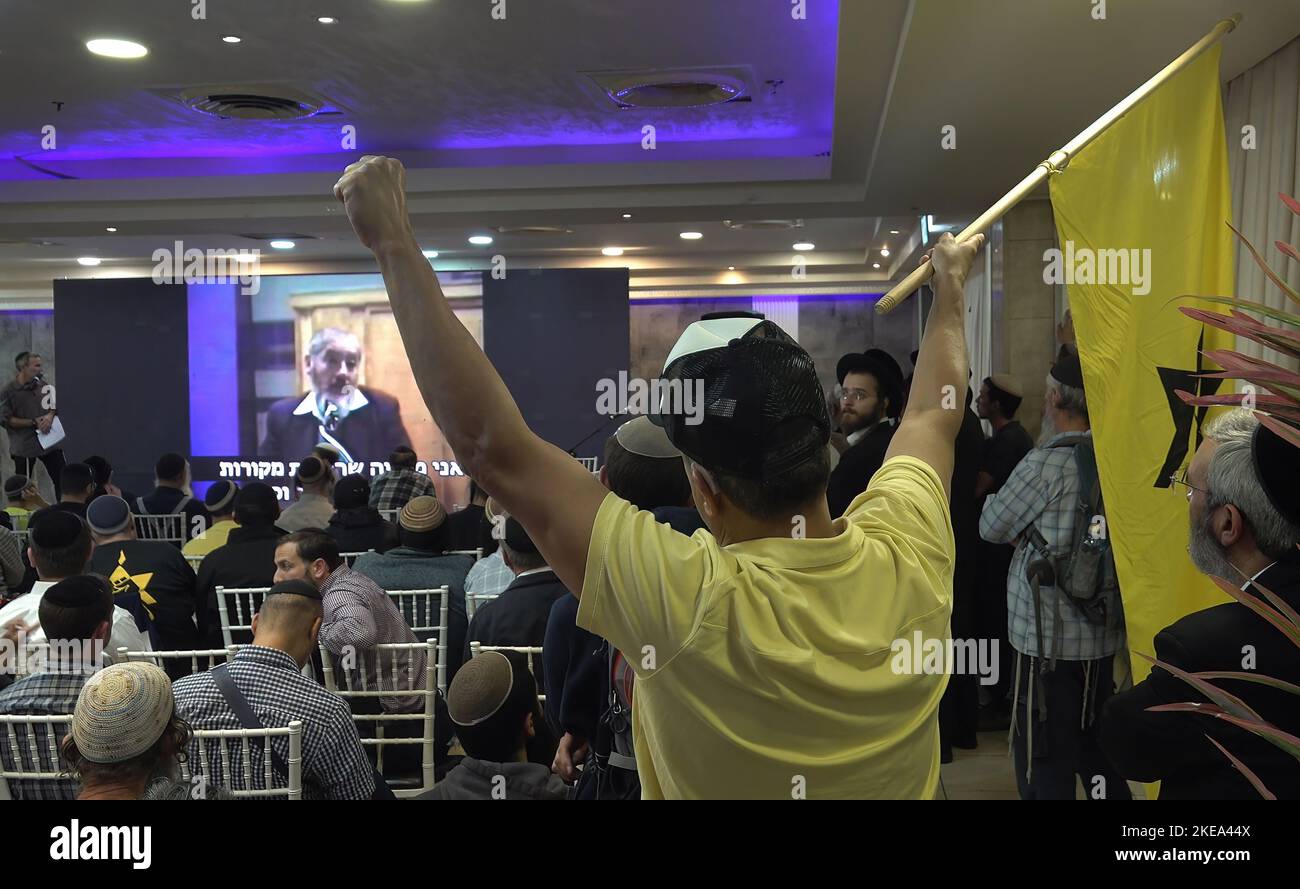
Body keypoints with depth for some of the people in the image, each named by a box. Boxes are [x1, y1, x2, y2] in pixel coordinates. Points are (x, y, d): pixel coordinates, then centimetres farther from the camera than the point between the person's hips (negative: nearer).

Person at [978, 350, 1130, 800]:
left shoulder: (1047, 463, -17)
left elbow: (992, 527, -7)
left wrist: (992, 497, 13)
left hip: (1049, 638, -7)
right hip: (1103, 633, 7)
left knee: (1045, 766, 3)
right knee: (1099, 754, 20)